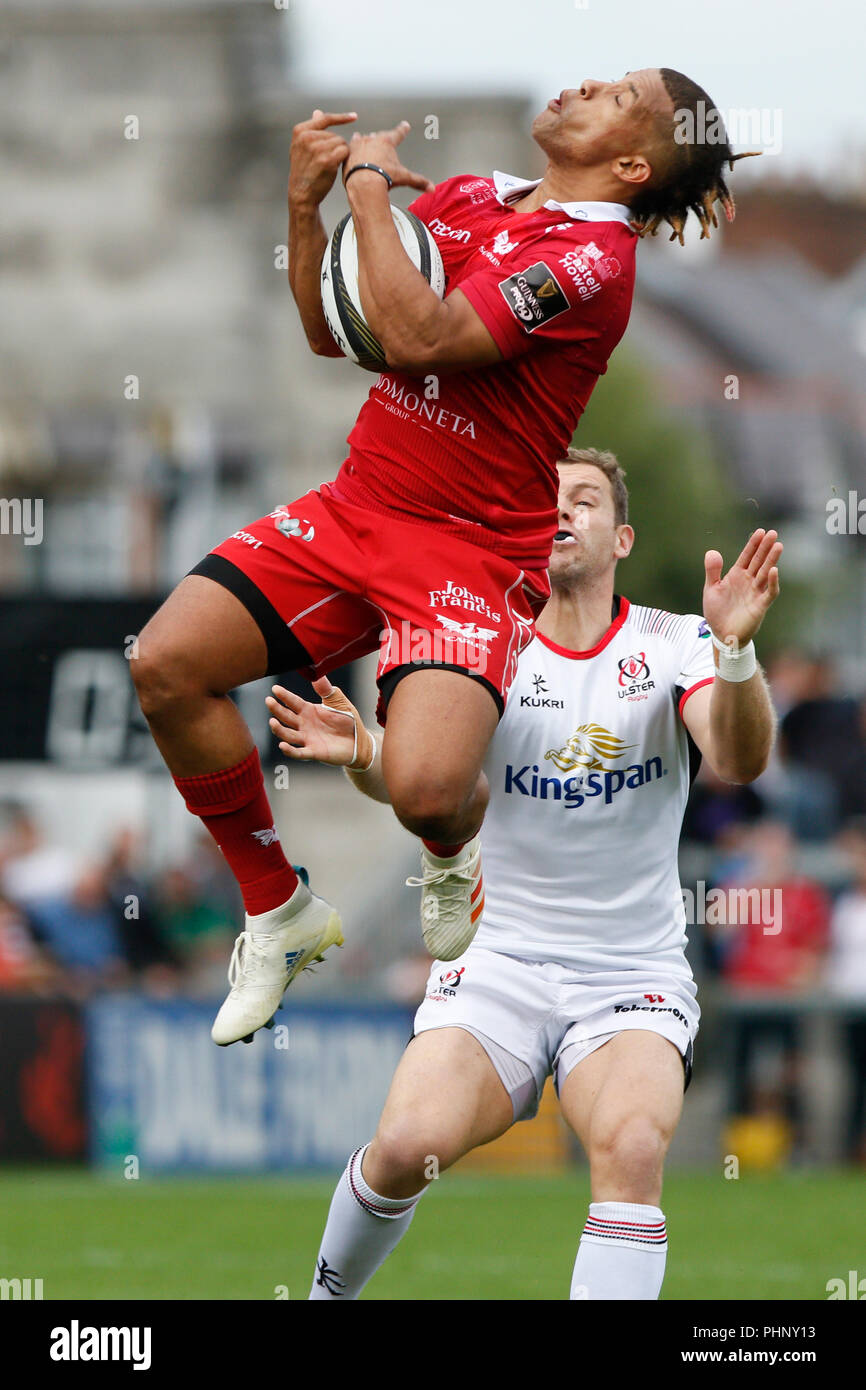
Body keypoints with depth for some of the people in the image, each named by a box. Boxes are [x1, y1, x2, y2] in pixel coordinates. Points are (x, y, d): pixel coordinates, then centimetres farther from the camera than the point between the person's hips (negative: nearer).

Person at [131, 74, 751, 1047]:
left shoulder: (589, 258, -15)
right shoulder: (464, 199, 9)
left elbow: (415, 338, -26)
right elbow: (331, 331, 17)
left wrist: (370, 182, -15)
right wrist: (305, 204, 2)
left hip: (473, 552, -7)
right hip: (355, 508, 7)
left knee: (426, 792, -28)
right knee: (167, 666, -10)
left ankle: (458, 858, 15)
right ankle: (279, 914, 11)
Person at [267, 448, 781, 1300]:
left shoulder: (672, 644, 0)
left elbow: (739, 761, -16)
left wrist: (735, 650, -36)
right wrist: (360, 753, -33)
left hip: (633, 975, 0)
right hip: (499, 966, 0)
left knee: (632, 1144, -30)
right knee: (409, 1144, -22)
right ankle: (329, 1298, 7)